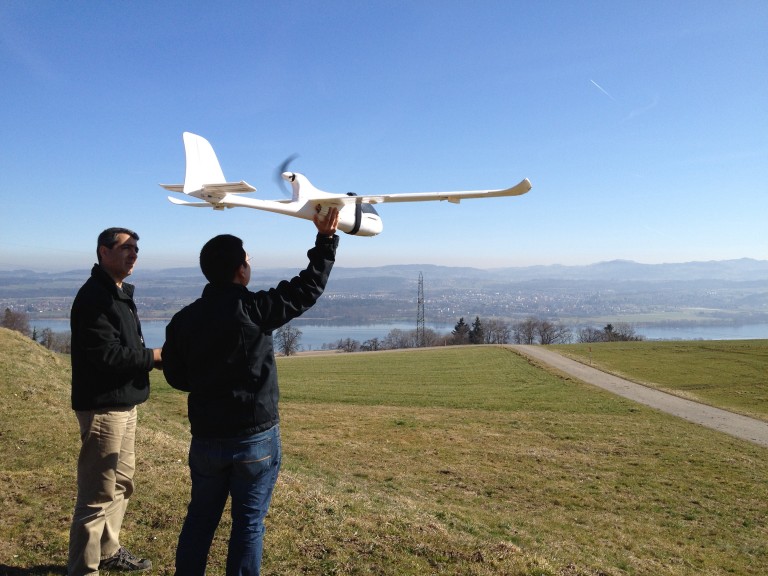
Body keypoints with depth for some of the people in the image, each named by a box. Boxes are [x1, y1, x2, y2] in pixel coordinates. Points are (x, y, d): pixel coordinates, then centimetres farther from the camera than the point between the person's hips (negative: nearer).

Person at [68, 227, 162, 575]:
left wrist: (158, 357, 1)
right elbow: (106, 354, -24)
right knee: (97, 493, -2)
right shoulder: (94, 296, -17)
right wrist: (153, 356, -14)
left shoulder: (120, 294, 14)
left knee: (120, 482, 21)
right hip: (103, 406, -10)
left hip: (124, 403, 10)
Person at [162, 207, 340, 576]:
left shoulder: (183, 319, -3)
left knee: (200, 518, 21)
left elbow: (175, 376, 6)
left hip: (206, 438, 4)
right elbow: (309, 287, -7)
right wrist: (326, 239, 3)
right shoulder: (255, 308, -16)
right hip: (256, 438, -4)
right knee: (248, 523, 10)